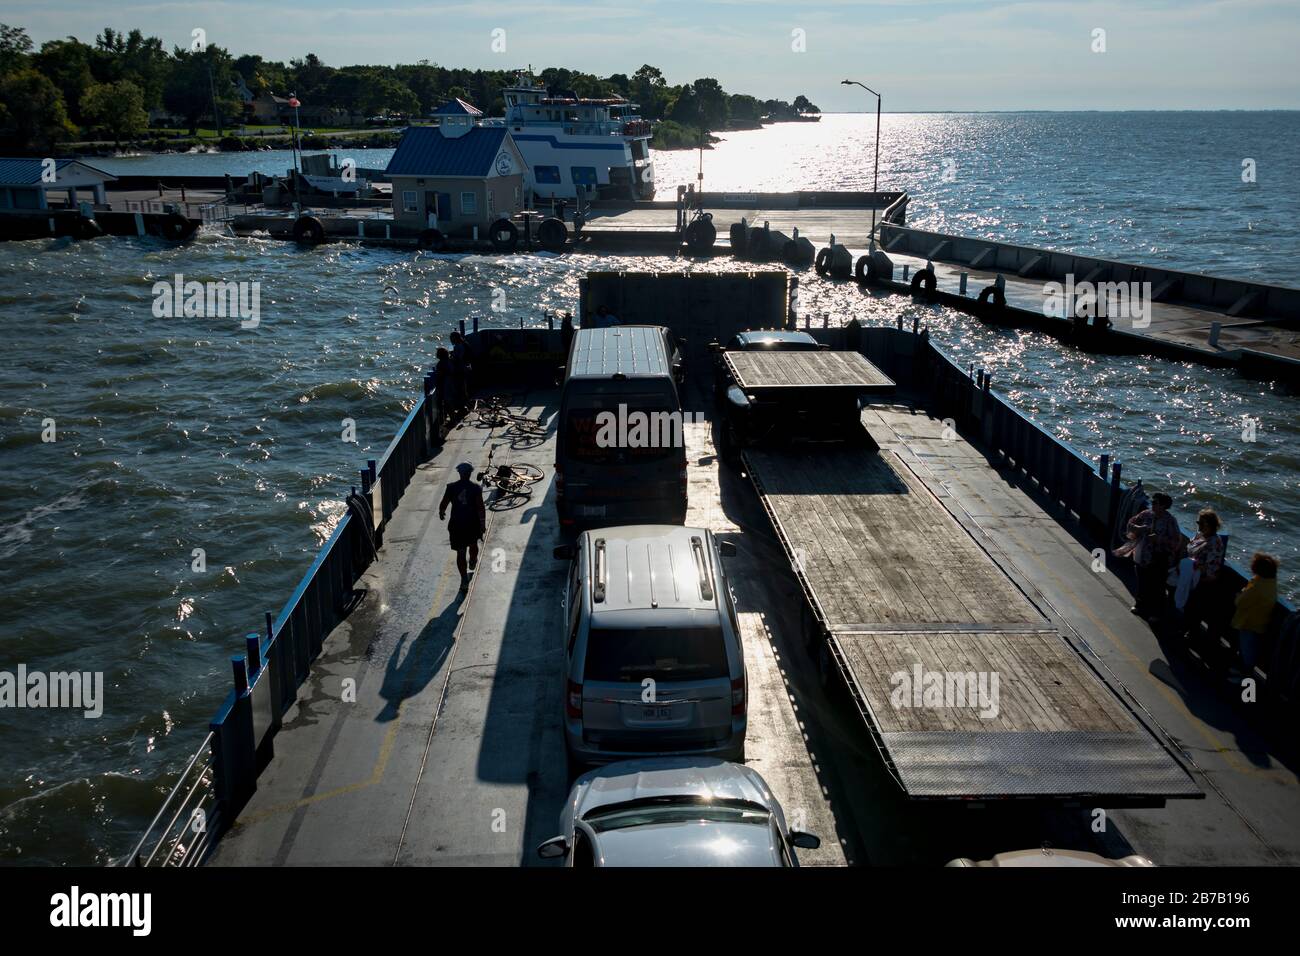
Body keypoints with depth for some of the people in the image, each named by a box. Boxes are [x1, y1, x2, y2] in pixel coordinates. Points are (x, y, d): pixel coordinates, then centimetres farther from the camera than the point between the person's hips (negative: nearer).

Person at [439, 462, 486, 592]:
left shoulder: (451, 488, -9)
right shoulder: (476, 488, -12)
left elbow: (443, 505, -1)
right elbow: (481, 508, -13)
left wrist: (441, 513, 20)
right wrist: (483, 524, -4)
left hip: (457, 525, 0)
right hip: (473, 524, 1)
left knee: (460, 552, 5)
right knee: (473, 545, 29)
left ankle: (464, 580, 2)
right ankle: (473, 563, 54)